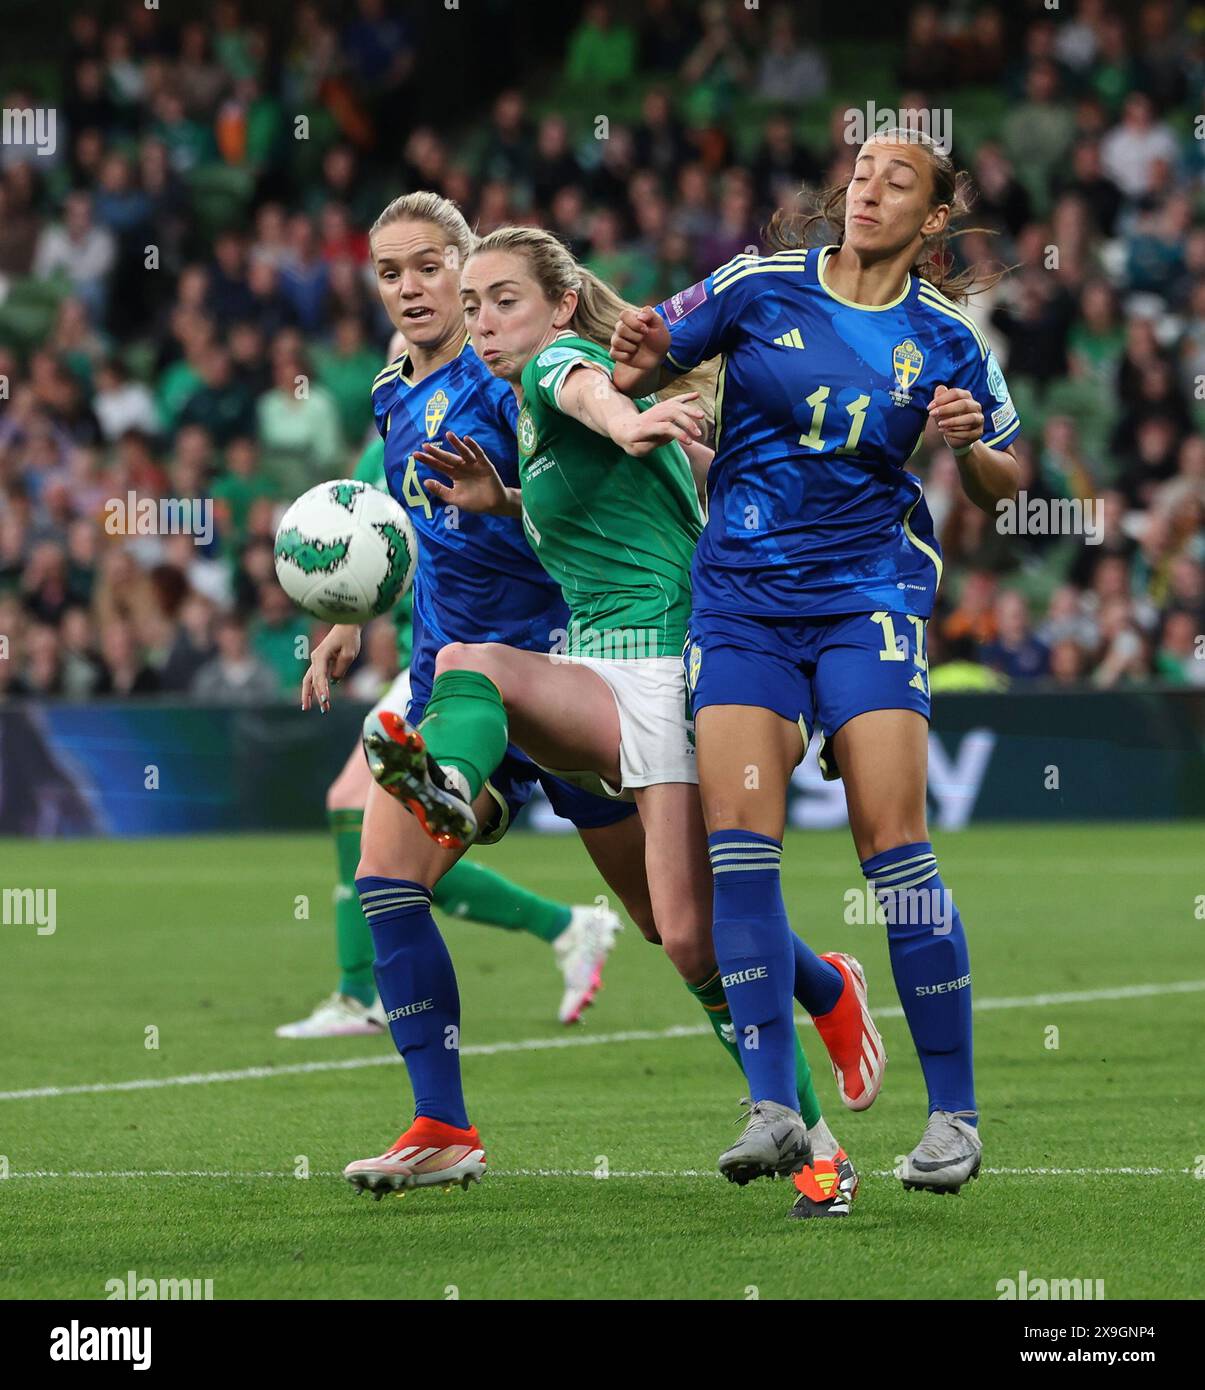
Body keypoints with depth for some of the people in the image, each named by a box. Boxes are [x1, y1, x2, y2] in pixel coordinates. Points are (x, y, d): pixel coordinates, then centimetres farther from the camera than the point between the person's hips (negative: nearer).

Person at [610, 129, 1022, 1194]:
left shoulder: (944, 338, 2)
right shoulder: (761, 286, 2)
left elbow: (1002, 485, 11)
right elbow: (643, 368, 9)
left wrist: (970, 443, -11)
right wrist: (636, 361, -14)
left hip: (870, 593, -1)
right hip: (742, 595, 1)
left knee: (892, 843, -11)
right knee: (739, 838, -11)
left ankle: (955, 1110, -3)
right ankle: (774, 1106, -8)